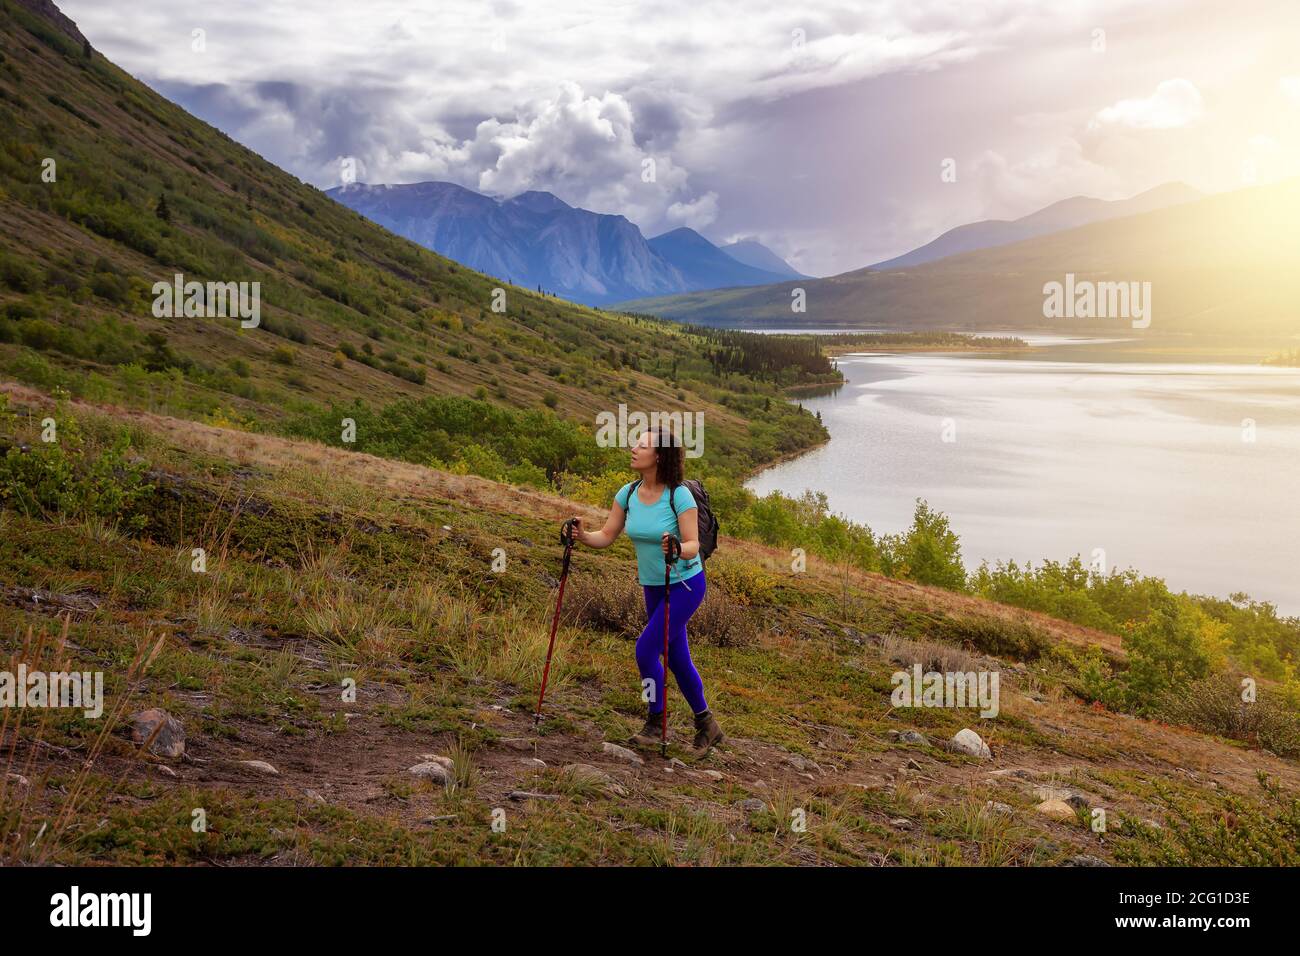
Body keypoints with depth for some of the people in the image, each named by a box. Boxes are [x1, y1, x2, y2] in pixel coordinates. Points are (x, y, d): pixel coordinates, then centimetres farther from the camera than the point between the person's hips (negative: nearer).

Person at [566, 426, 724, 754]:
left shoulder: (680, 495, -22)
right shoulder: (628, 493, -5)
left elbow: (693, 546, -23)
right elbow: (606, 536, -3)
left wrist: (678, 549, -44)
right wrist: (583, 535, -22)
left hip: (685, 585, -6)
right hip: (653, 587, 7)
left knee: (646, 649, -13)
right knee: (677, 658, 14)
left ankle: (656, 721, 7)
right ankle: (706, 725, 30)